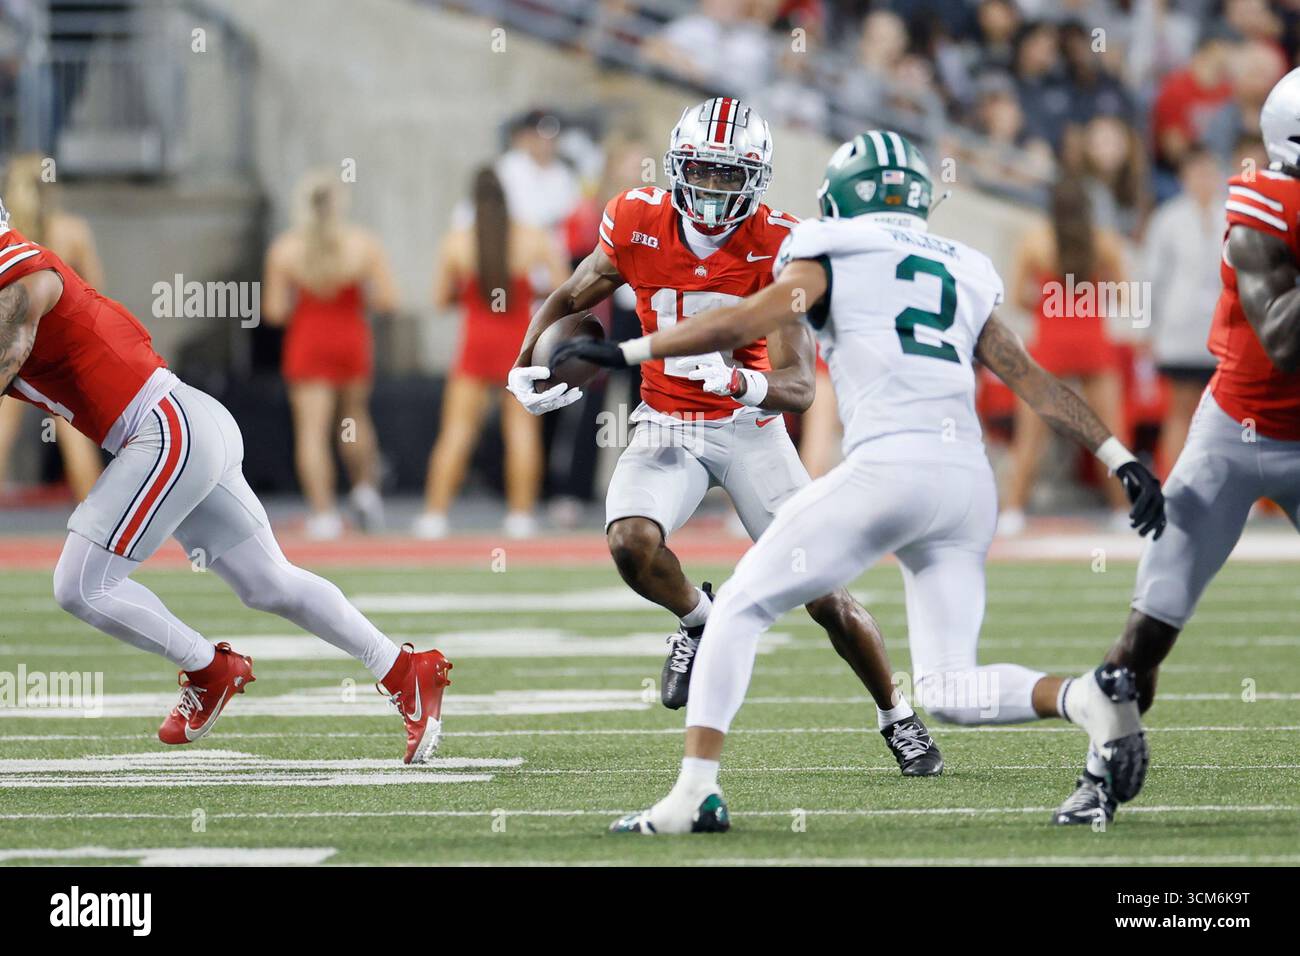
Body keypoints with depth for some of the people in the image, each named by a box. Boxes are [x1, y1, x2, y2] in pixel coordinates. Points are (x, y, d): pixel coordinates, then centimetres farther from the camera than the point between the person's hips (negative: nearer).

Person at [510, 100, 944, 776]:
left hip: (750, 426, -2)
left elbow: (798, 388, -22)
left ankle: (897, 718, 20)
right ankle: (698, 620, 6)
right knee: (631, 542, -28)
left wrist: (734, 380, -41)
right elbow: (567, 302, 9)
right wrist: (526, 370, -6)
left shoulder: (777, 250, -18)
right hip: (666, 428, 2)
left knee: (826, 597, -4)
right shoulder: (640, 224, -10)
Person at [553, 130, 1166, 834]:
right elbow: (1035, 382, 22)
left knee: (741, 608, 7)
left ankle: (695, 793, -2)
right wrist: (1122, 460, 22)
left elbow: (741, 324, 1)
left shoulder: (834, 257, 10)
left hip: (890, 466, -6)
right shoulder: (962, 277, 26)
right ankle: (1086, 697, -15)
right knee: (947, 690, 11)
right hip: (970, 481, 6)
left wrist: (626, 352, 8)